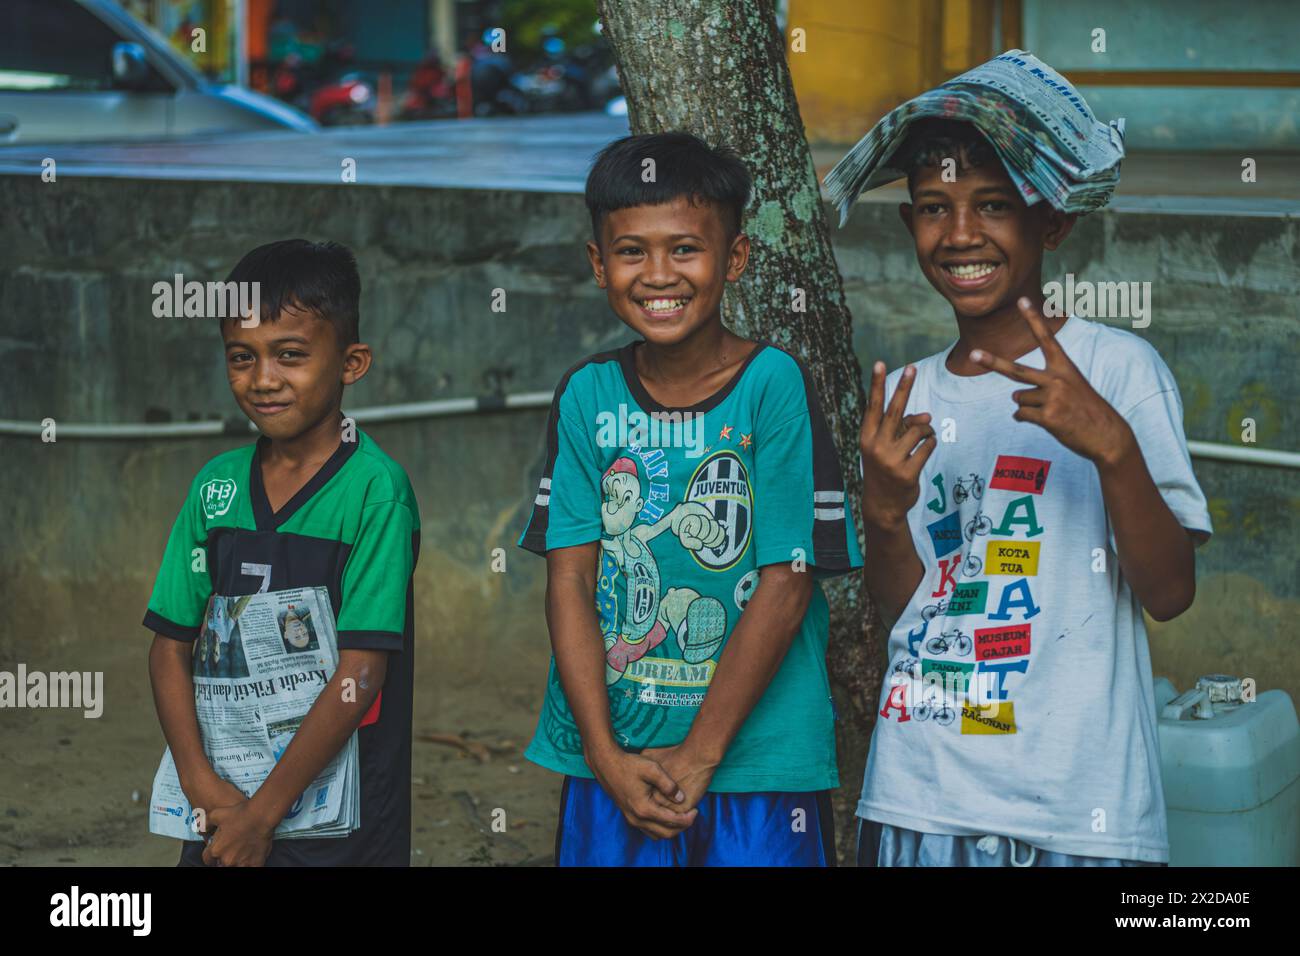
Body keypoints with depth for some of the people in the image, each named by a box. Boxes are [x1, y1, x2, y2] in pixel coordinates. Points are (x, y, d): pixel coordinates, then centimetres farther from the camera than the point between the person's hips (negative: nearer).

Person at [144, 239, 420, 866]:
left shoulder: (376, 490, -12)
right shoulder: (216, 486, 3)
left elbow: (361, 673, -16)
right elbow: (171, 645, 4)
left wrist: (263, 814, -16)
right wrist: (200, 780, -10)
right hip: (225, 804, 4)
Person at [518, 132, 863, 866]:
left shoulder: (774, 385, -8)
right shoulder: (589, 395, 2)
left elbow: (786, 586, -10)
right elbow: (570, 580, 0)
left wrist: (696, 756, -11)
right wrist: (607, 755, -9)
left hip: (757, 760, -3)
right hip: (610, 763, 3)